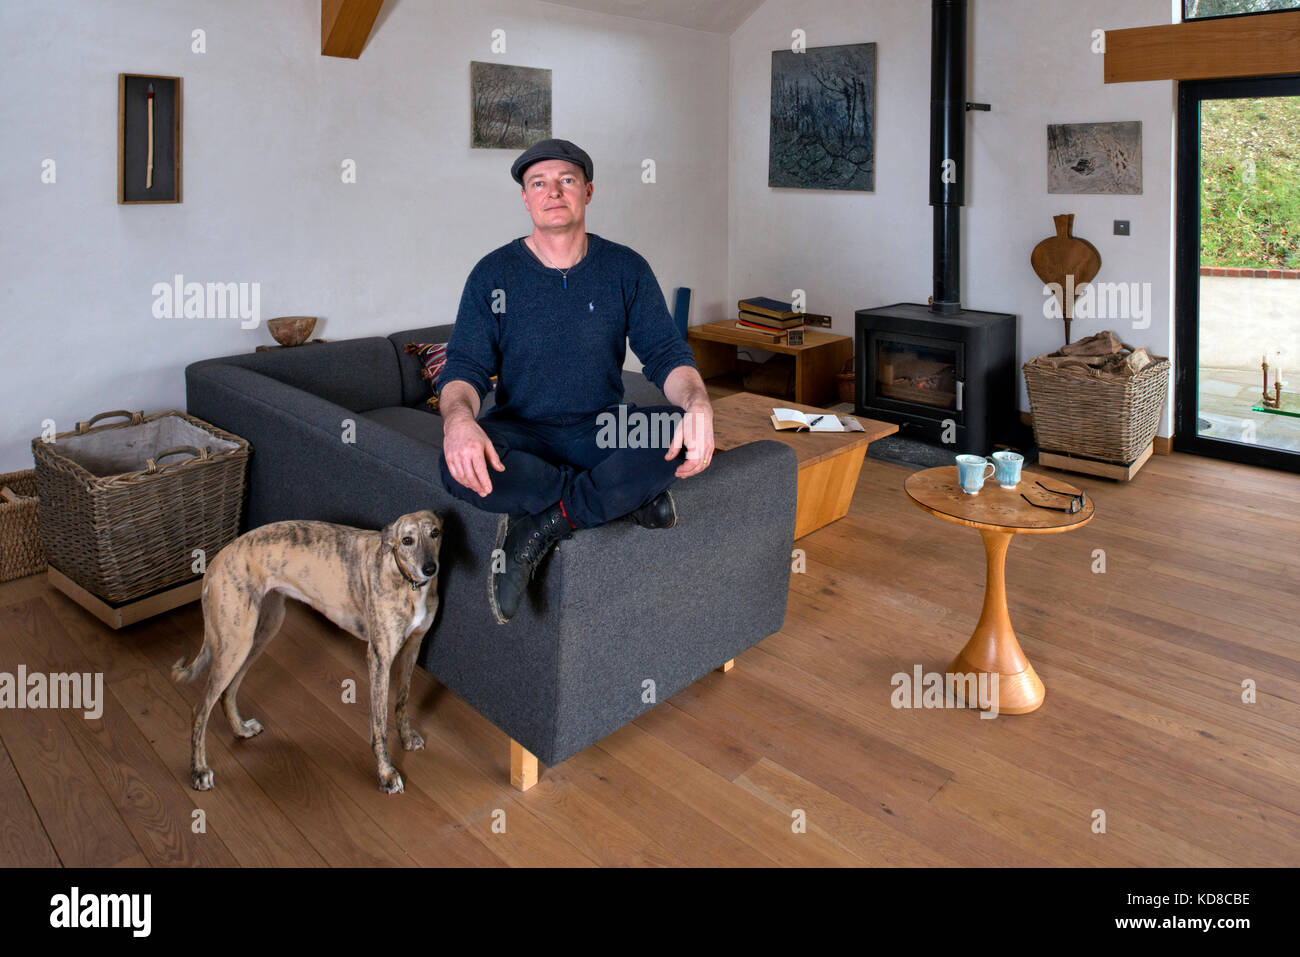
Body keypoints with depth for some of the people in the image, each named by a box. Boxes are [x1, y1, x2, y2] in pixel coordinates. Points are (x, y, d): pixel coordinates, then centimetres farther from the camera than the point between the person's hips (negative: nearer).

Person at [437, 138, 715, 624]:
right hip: (522, 431, -1)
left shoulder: (625, 268, 2)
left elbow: (666, 352, -5)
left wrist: (698, 403, -30)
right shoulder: (494, 274, -1)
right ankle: (630, 492, -19)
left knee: (689, 434, -29)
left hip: (601, 427, 1)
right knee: (460, 466, -35)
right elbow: (464, 366, -8)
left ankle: (546, 521, -21)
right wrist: (458, 419, -35)